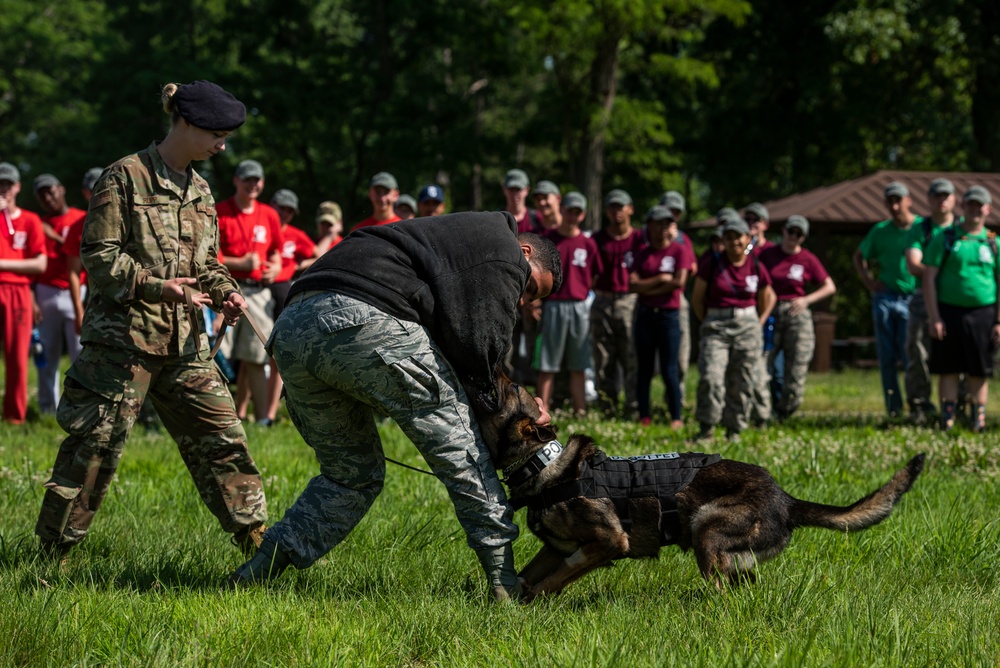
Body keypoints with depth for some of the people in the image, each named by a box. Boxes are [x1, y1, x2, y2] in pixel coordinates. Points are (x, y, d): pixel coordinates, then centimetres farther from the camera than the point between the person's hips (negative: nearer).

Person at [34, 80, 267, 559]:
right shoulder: (125, 177, -6)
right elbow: (99, 254, -10)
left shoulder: (199, 190, 16)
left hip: (184, 339, 7)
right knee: (95, 444, -3)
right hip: (123, 336, -7)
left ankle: (257, 541, 9)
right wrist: (155, 286, -21)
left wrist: (224, 292, 1)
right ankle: (53, 550, 6)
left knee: (220, 436, 3)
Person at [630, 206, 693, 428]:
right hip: (645, 315, 3)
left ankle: (676, 418, 0)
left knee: (669, 370, -6)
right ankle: (644, 416, 10)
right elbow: (633, 284, -1)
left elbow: (679, 282, -12)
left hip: (669, 315, -3)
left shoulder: (680, 250, 0)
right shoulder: (643, 253, 9)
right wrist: (660, 279, -12)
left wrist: (647, 288, -6)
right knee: (644, 369, 5)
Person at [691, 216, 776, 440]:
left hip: (747, 327, 1)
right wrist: (707, 323, 6)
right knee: (710, 377, -16)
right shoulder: (711, 264, -2)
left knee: (741, 382, 2)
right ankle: (707, 426, -9)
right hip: (716, 326, -1)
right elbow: (697, 297, 7)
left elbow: (768, 298, 17)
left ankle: (734, 429, 12)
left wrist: (758, 324, 9)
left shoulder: (756, 267, 2)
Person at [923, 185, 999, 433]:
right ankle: (947, 419, 5)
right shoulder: (945, 238, 4)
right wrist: (934, 318, -8)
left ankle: (979, 421, 10)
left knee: (979, 372, 4)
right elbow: (929, 278, 0)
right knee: (948, 369, 1)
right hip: (948, 311, -1)